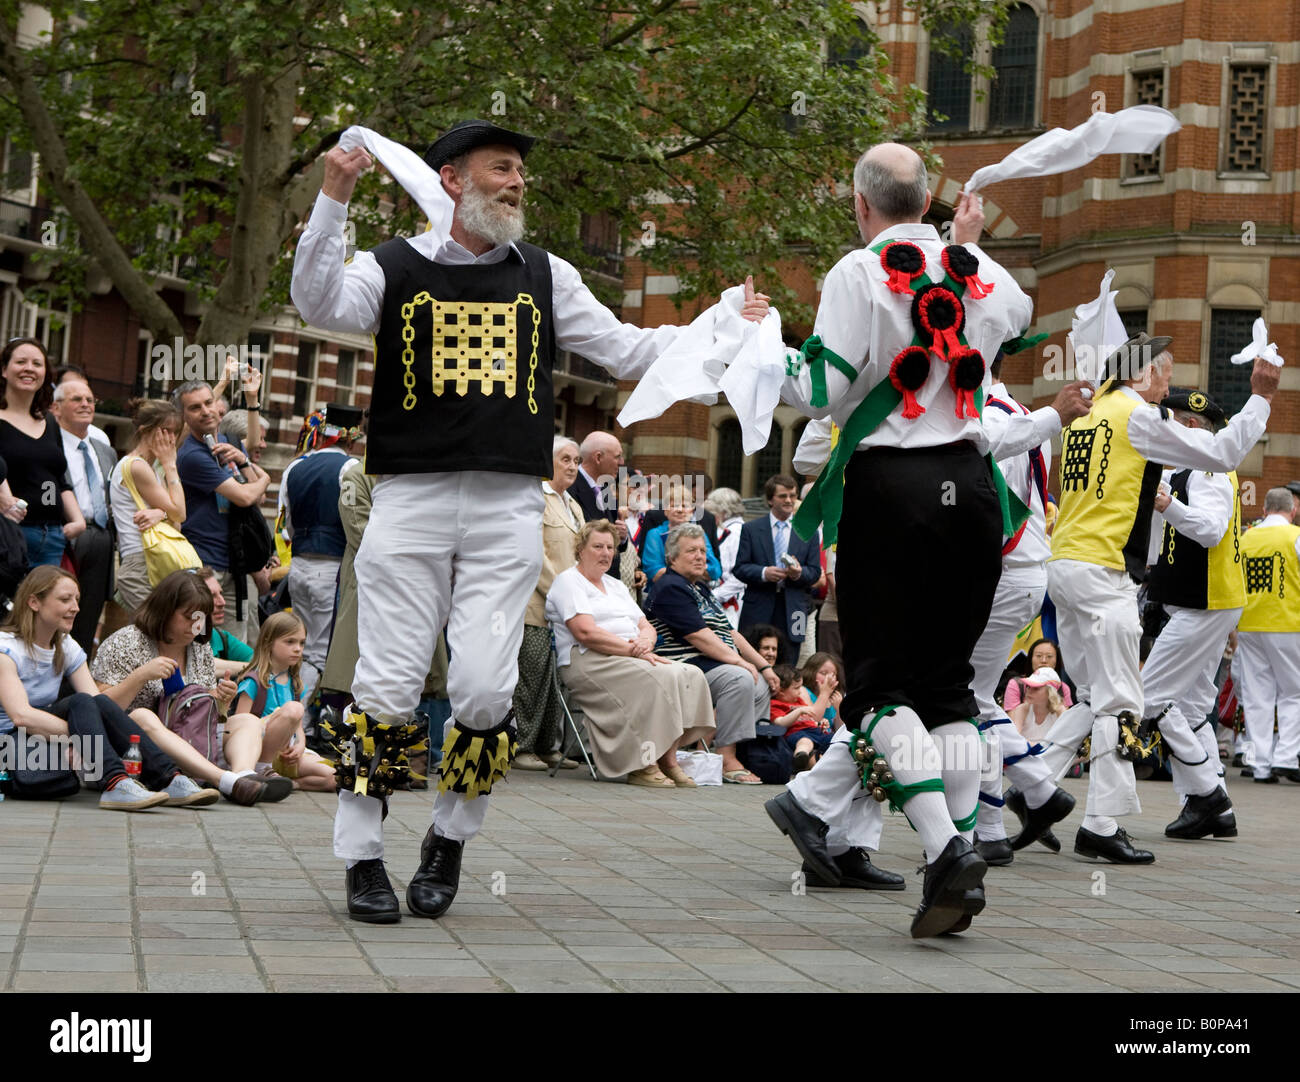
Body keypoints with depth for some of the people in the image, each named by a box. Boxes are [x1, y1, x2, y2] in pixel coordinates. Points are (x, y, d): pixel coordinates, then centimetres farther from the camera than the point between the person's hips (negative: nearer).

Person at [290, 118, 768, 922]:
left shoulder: (545, 277, 17)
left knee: (486, 689, -5)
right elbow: (321, 305, -11)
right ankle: (364, 859, 10)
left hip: (507, 508, 2)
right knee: (388, 689, -2)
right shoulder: (396, 268, 7)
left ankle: (450, 840, 16)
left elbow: (624, 349, 18)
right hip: (411, 500, -2)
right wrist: (334, 199, -21)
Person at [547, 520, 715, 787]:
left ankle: (668, 759, -21)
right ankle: (642, 766, -29)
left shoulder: (615, 585, 28)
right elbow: (586, 633, -13)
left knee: (691, 675, -18)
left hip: (631, 657, 8)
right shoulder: (568, 581, 2)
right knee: (657, 679, -33)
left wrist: (645, 641, -7)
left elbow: (647, 627, 19)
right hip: (589, 662, -8)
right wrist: (632, 650, -18)